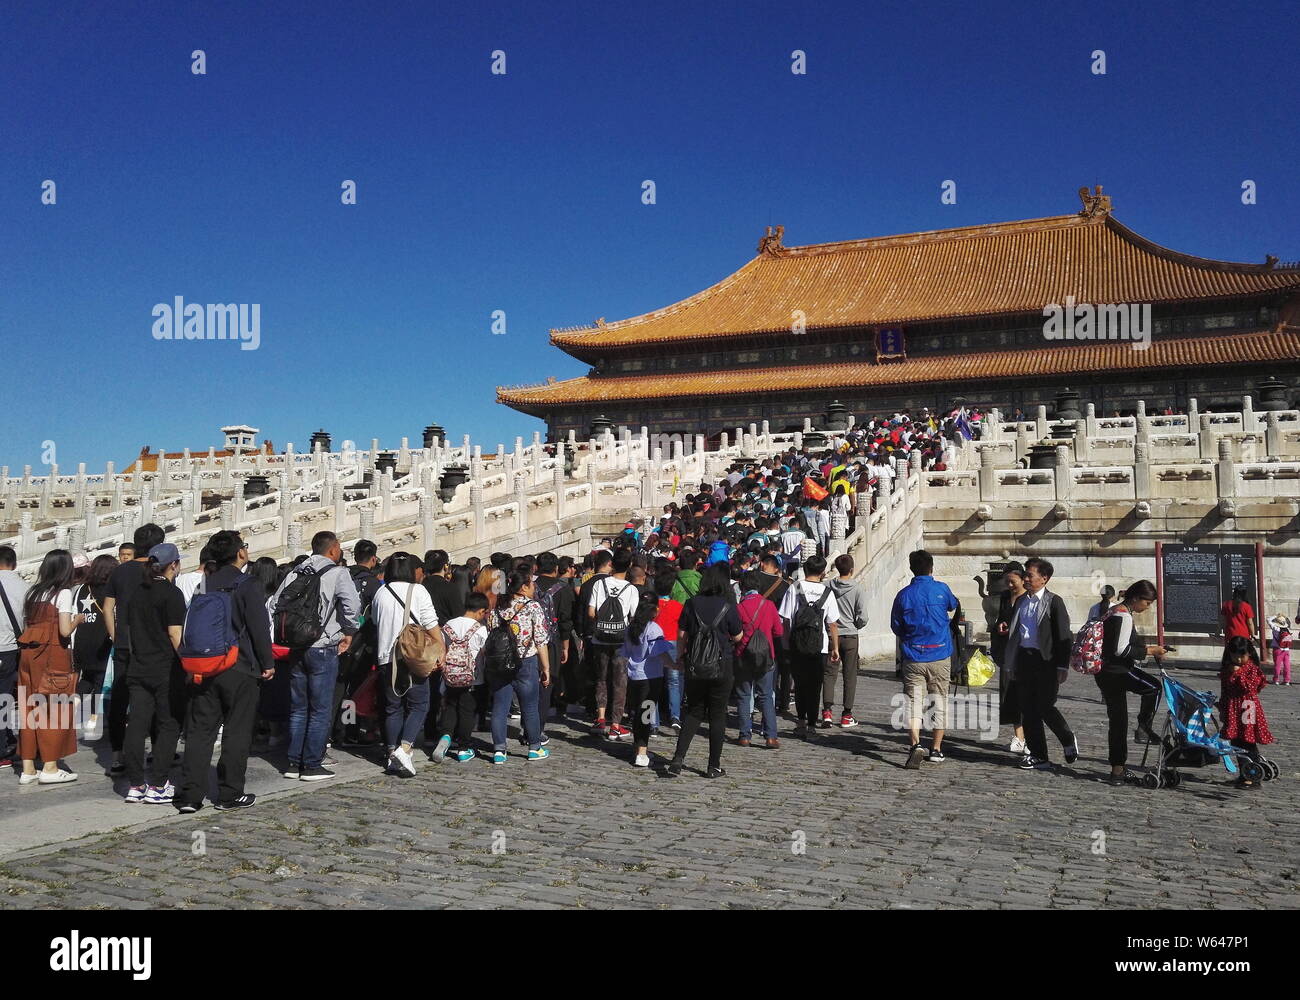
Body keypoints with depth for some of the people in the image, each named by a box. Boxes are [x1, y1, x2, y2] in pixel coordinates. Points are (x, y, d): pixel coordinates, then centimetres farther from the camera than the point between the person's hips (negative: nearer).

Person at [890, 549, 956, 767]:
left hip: (913, 657, 0)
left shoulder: (904, 594, -2)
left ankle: (916, 744, -18)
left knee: (913, 700, 0)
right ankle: (936, 749, 14)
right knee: (940, 700, 10)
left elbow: (895, 627, 5)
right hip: (940, 656, 0)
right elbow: (953, 607, 19)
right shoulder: (941, 589, -3)